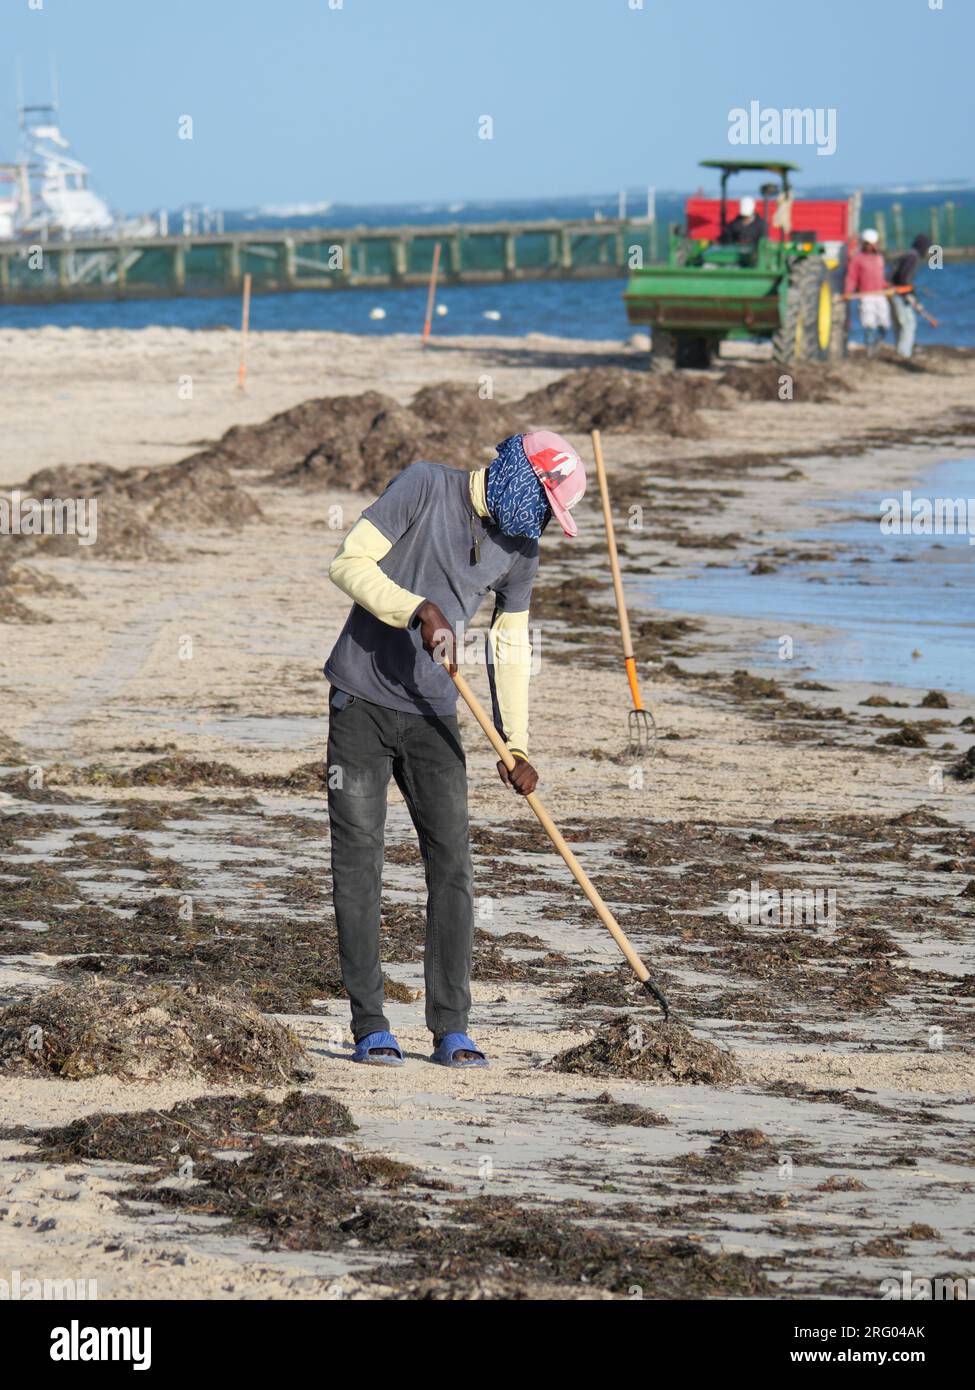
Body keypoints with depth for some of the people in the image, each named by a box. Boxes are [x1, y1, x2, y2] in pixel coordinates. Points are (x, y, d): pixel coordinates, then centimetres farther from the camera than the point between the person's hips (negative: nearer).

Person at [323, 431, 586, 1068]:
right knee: (359, 863, -4)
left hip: (432, 715, 5)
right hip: (362, 702, -5)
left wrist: (516, 747, 7)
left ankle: (452, 1028, 2)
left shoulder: (519, 549, 6)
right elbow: (350, 563, -16)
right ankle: (370, 1027, 1)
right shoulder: (427, 486, -10)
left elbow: (510, 648, 14)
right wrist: (421, 610, -28)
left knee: (452, 864, -3)